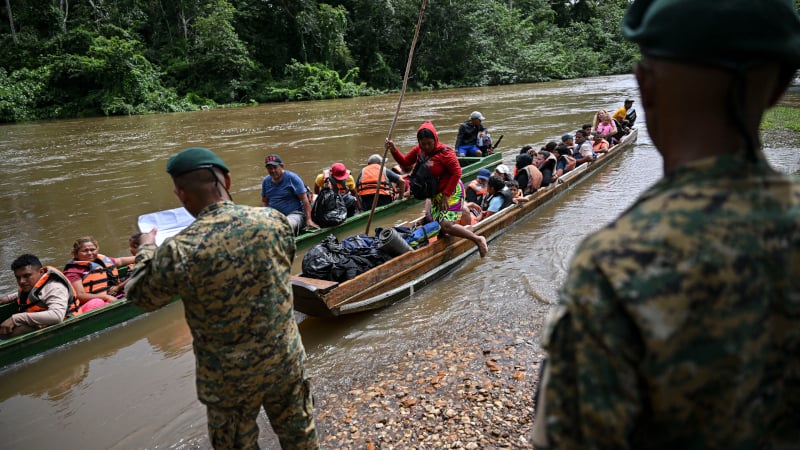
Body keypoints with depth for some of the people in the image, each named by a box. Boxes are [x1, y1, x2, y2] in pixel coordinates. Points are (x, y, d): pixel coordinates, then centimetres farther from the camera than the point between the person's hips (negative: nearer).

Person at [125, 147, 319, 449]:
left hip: (230, 377, -2)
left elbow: (141, 297, -4)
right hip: (286, 359, 3)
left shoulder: (178, 252, -24)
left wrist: (146, 251, 14)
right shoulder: (274, 220, -15)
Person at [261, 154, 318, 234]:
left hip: (294, 214, -6)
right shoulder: (266, 181, 12)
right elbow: (264, 201, 21)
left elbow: (304, 200, -10)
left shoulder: (292, 178, -6)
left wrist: (308, 220, -16)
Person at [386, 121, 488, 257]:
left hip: (452, 193, -9)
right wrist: (394, 150, -9)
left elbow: (457, 173, -20)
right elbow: (404, 162, 8)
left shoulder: (444, 152, -20)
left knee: (447, 226, -21)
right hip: (436, 194, 9)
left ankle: (478, 239, -7)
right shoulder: (419, 150, 2)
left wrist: (446, 195, -21)